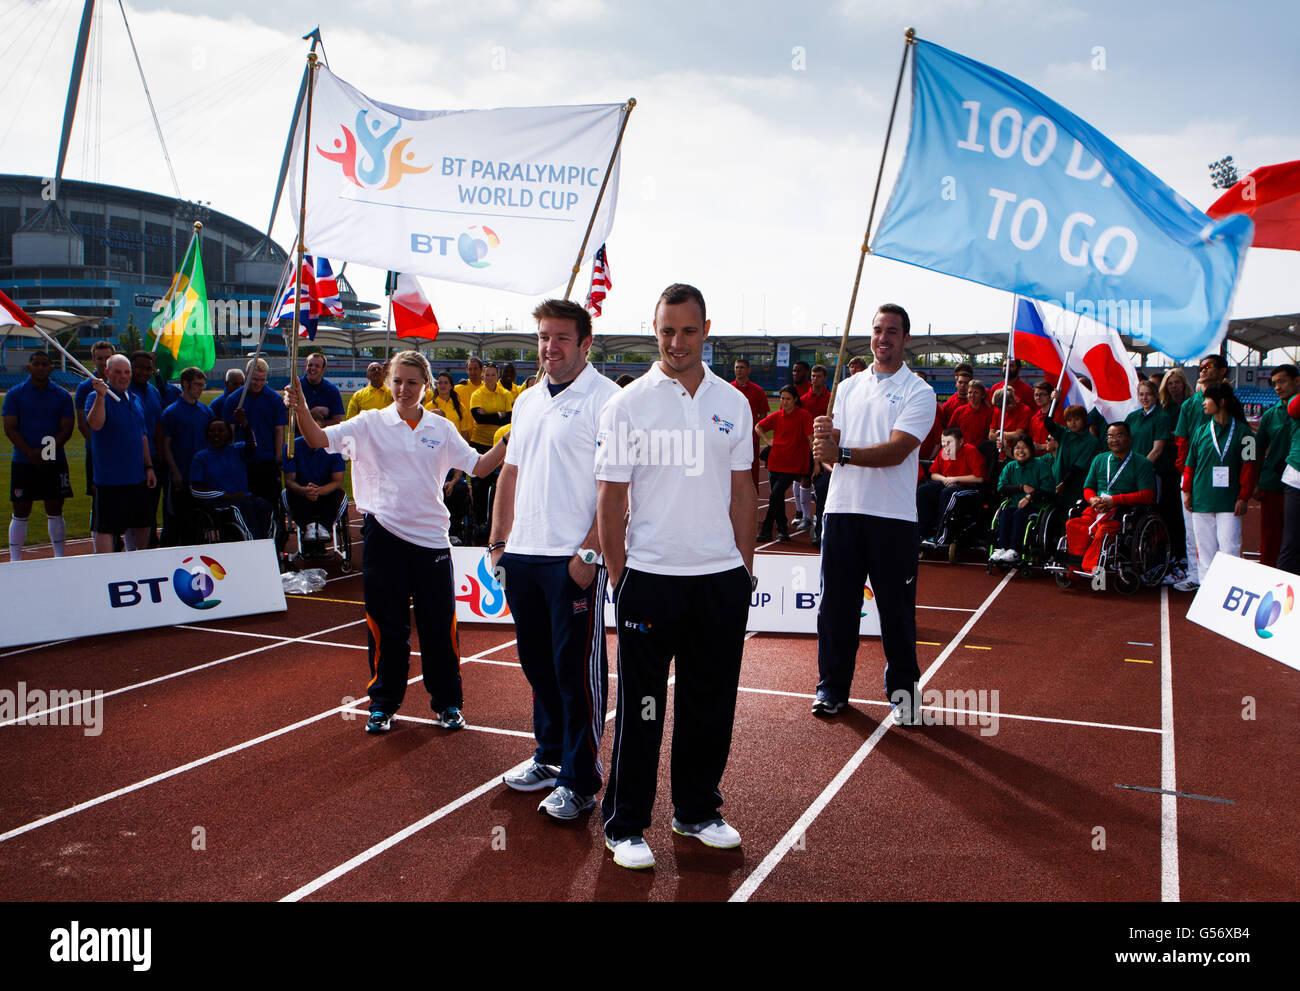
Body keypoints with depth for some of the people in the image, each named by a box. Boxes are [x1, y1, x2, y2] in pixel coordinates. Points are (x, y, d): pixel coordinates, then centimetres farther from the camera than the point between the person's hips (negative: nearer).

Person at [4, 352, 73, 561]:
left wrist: (49, 450, -15)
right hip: (23, 462, -1)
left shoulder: (62, 396, 6)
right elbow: (10, 428, -4)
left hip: (55, 462, 1)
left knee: (55, 512, 6)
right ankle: (15, 562, 10)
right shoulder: (15, 394, 3)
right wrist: (31, 452, -17)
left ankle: (60, 559, 13)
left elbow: (66, 429, 1)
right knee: (20, 513, 3)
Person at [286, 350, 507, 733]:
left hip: (431, 536, 1)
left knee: (440, 625, 4)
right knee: (387, 625, 7)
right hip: (384, 534, -1)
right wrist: (300, 409, -26)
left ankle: (447, 703, 20)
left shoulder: (442, 429, 7)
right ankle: (383, 704, 22)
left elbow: (479, 466, 6)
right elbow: (319, 439, -8)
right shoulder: (370, 424, 2)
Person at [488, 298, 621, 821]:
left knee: (577, 669, -1)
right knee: (537, 662, 16)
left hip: (574, 559, -8)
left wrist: (590, 552, -19)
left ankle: (579, 782, 10)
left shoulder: (605, 399, -9)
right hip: (523, 555, 8)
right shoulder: (527, 401, 16)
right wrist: (498, 542, 17)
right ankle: (550, 757, 32)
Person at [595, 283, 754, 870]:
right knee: (641, 706, 4)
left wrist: (745, 566, 8)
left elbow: (742, 490, 12)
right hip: (650, 575, -3)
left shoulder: (732, 403, 8)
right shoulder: (627, 404, -2)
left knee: (711, 701, 12)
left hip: (721, 577, 4)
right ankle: (625, 825, 17)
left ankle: (697, 811, 29)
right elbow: (611, 498, -2)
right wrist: (618, 576, -3)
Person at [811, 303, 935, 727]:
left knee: (897, 608, 3)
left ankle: (903, 690, 19)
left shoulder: (919, 393, 0)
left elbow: (896, 451, -14)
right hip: (843, 509, 4)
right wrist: (824, 437, -11)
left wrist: (842, 453, -23)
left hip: (893, 516, -4)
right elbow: (831, 453, 12)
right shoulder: (848, 387, 15)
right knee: (835, 604, 7)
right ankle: (832, 688, 20)